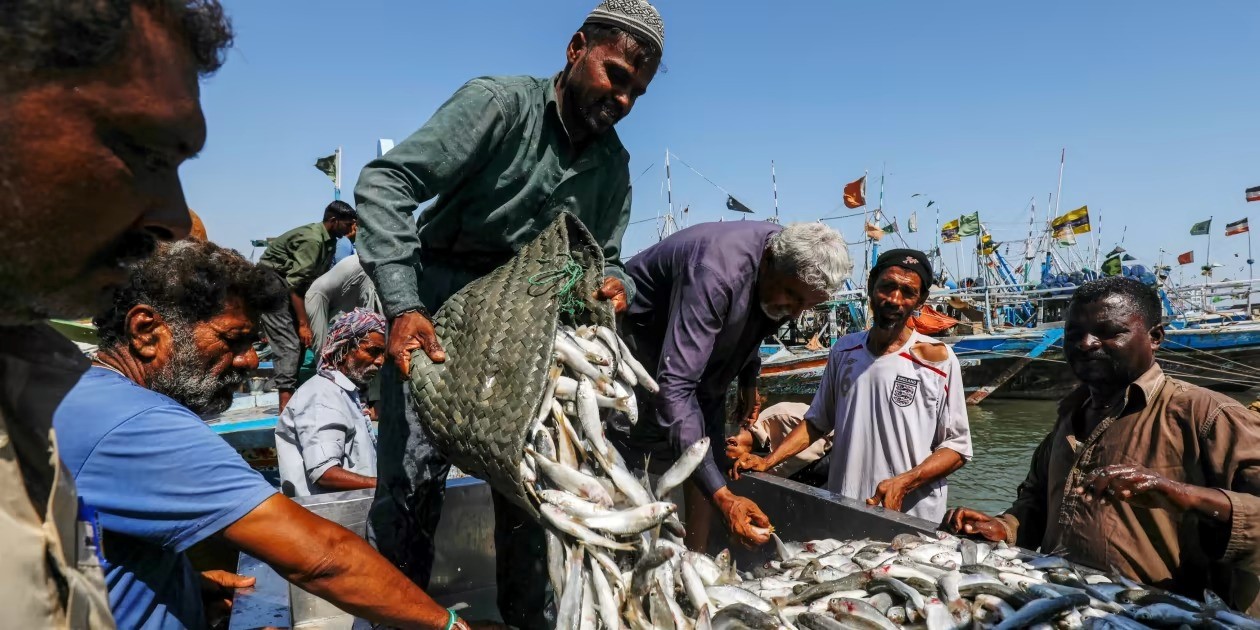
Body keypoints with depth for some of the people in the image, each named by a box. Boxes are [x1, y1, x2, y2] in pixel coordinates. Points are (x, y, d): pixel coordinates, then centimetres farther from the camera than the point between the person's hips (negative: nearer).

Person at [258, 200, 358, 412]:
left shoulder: (329, 241, 5)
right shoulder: (312, 239, -24)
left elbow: (319, 279, 5)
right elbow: (295, 284, -27)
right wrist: (304, 324, -26)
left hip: (287, 287, 10)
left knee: (299, 342, 8)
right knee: (288, 345, -15)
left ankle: (290, 402, 16)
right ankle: (286, 408, -16)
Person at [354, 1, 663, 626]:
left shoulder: (613, 163, 5)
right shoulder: (499, 103, -14)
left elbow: (602, 256, 11)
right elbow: (384, 181, -22)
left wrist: (613, 282, -15)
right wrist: (403, 304, -33)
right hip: (437, 304, -5)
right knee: (413, 472, -9)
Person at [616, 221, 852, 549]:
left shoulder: (794, 268, -15)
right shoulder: (715, 274, -41)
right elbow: (675, 386, -46)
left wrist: (749, 381, 12)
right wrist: (723, 497, -49)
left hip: (705, 352, 7)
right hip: (642, 335, -7)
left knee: (708, 456, 3)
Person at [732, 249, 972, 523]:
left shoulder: (937, 358, -9)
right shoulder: (845, 349, 4)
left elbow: (957, 448, -6)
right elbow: (817, 420, 11)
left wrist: (903, 483, -20)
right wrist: (769, 461, 0)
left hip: (910, 516, -3)